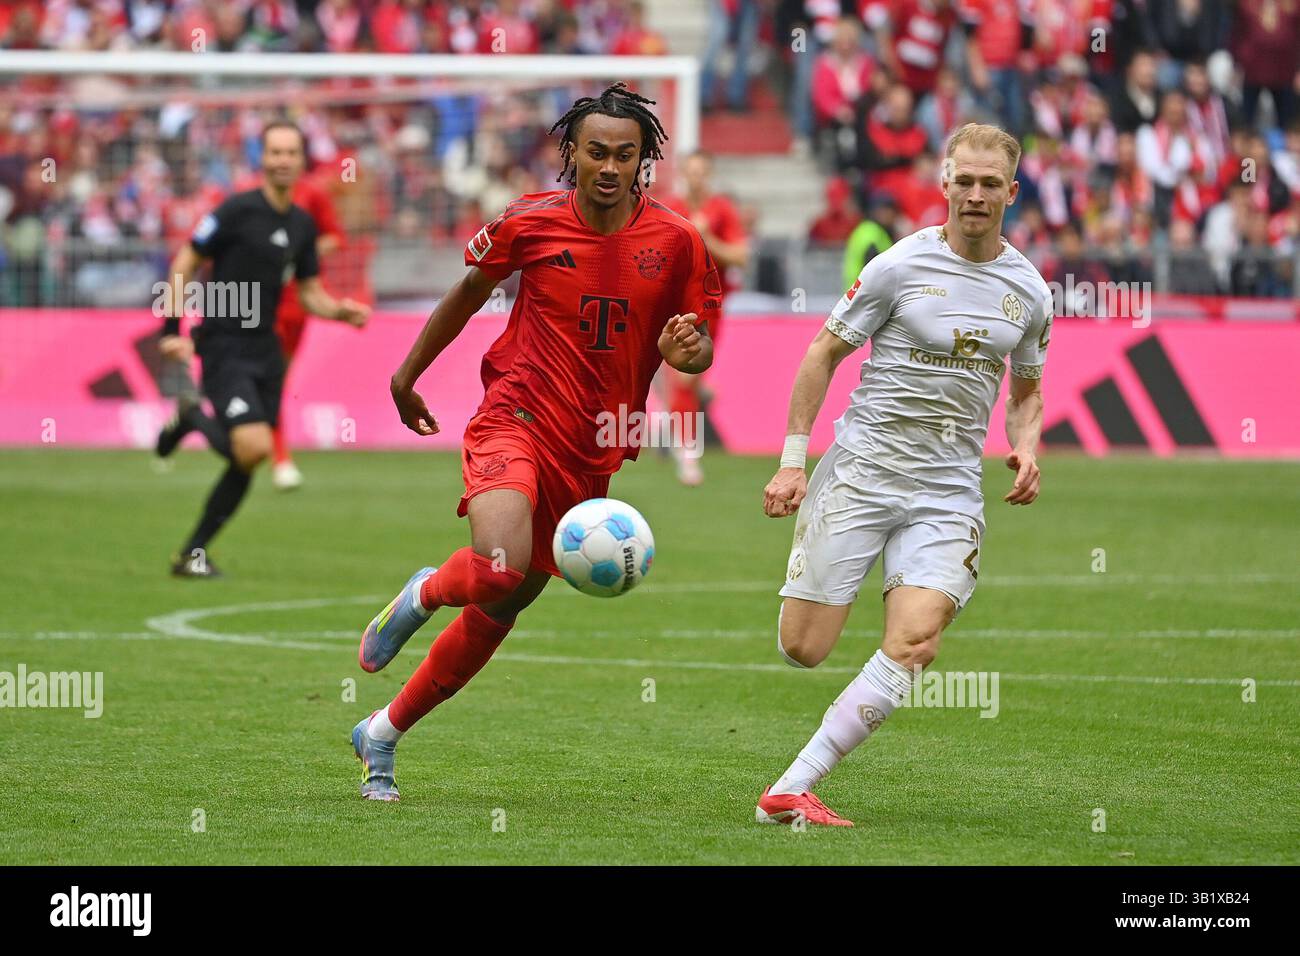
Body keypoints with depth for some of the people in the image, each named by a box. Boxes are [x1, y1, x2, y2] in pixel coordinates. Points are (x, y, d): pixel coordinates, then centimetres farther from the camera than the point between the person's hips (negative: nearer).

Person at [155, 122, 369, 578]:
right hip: (225, 347, -6)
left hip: (265, 351, 6)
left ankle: (192, 554, 16)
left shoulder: (302, 225, 9)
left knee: (246, 465, 4)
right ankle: (193, 418, 6)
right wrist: (171, 329, -12)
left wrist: (343, 311, -3)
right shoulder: (238, 210, -10)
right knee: (253, 447, -23)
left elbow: (310, 293, 17)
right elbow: (184, 264, -6)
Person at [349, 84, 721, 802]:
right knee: (500, 570, -31)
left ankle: (382, 735, 27)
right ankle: (423, 595, 5)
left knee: (498, 613, 9)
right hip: (516, 420, -3)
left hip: (591, 456, 3)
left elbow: (700, 350, 8)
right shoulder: (532, 221, -4)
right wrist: (407, 376, 20)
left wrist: (686, 351, -16)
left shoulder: (676, 242, -1)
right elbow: (470, 291, 14)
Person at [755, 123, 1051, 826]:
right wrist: (792, 461, -4)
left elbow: (1026, 392, 22)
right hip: (860, 470, -2)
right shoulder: (901, 265, -5)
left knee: (913, 645, -20)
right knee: (802, 650, -6)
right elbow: (824, 353, 2)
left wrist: (1024, 450, 0)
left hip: (949, 492, 2)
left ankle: (789, 791, -19)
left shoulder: (1029, 291, 7)